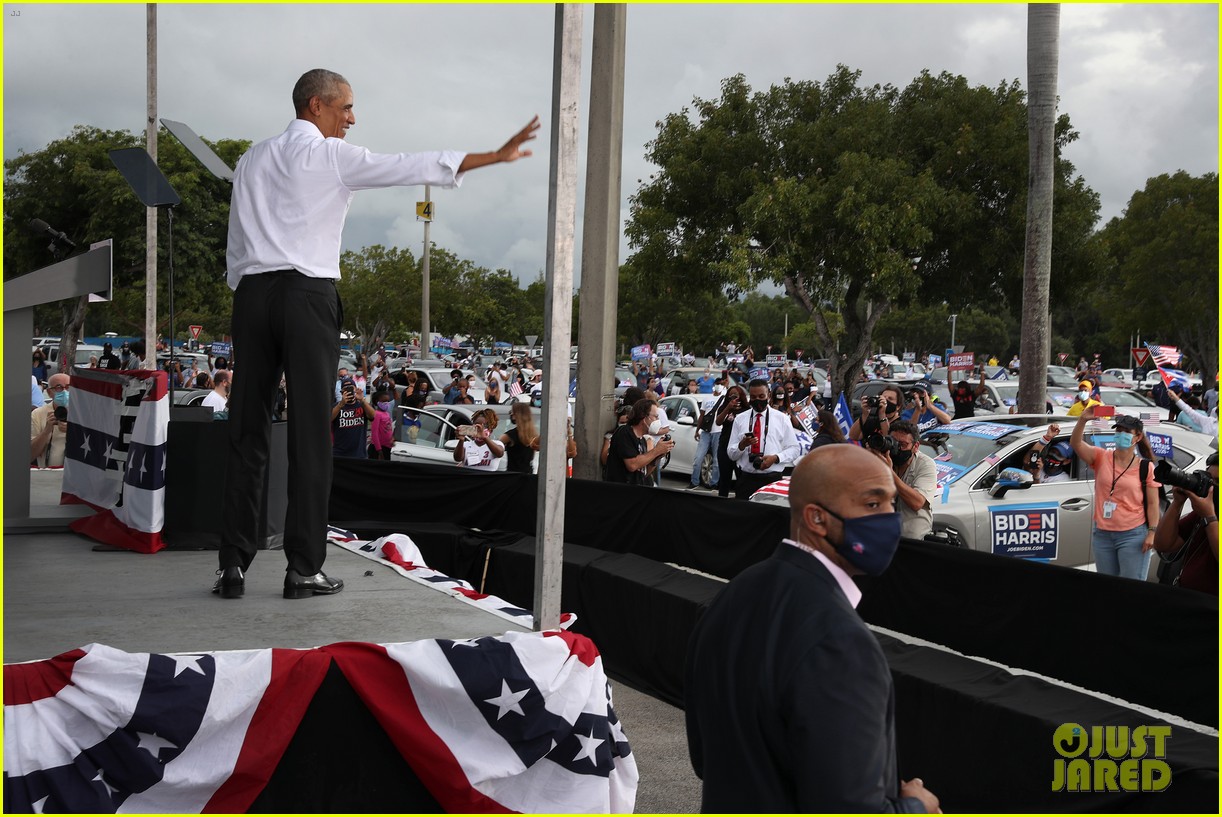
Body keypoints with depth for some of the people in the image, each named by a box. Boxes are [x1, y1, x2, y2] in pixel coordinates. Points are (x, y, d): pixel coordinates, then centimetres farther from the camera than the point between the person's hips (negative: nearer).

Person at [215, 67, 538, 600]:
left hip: (251, 291, 5)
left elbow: (236, 243, 18)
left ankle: (234, 566, 4)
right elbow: (415, 167, -3)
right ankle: (304, 569, -2)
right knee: (309, 432, -3)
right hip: (308, 295, -5)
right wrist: (497, 156, -1)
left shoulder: (253, 159, 20)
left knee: (248, 431, 4)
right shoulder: (333, 156, 2)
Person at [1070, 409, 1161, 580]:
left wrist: (1152, 532, -10)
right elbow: (1076, 443, -13)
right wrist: (1082, 419, -29)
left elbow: (1153, 503, 0)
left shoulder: (1145, 467, -1)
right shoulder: (1102, 458, 3)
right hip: (1102, 534, 3)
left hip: (1133, 535, -3)